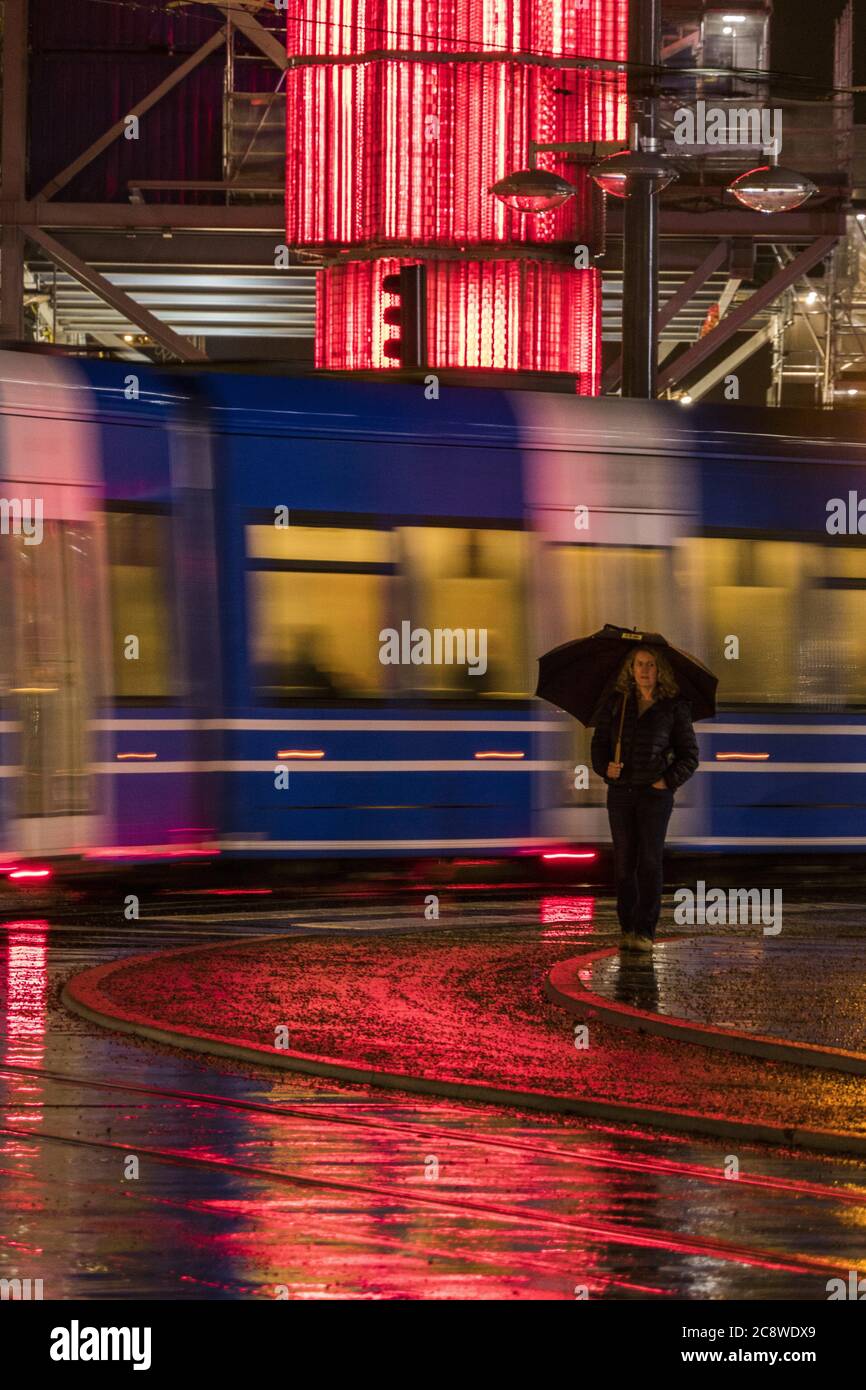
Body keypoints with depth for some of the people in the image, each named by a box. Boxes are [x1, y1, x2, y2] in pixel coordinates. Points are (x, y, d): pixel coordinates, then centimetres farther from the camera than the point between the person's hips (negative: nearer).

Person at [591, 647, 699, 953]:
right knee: (623, 861, 2)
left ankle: (646, 931, -6)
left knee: (649, 861, -7)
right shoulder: (616, 704, 8)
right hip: (620, 791, 3)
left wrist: (669, 780, -8)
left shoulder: (674, 708, 1)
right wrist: (604, 767, -8)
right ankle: (627, 927, 8)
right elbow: (599, 742, 12)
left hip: (655, 793, -3)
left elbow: (689, 755, 4)